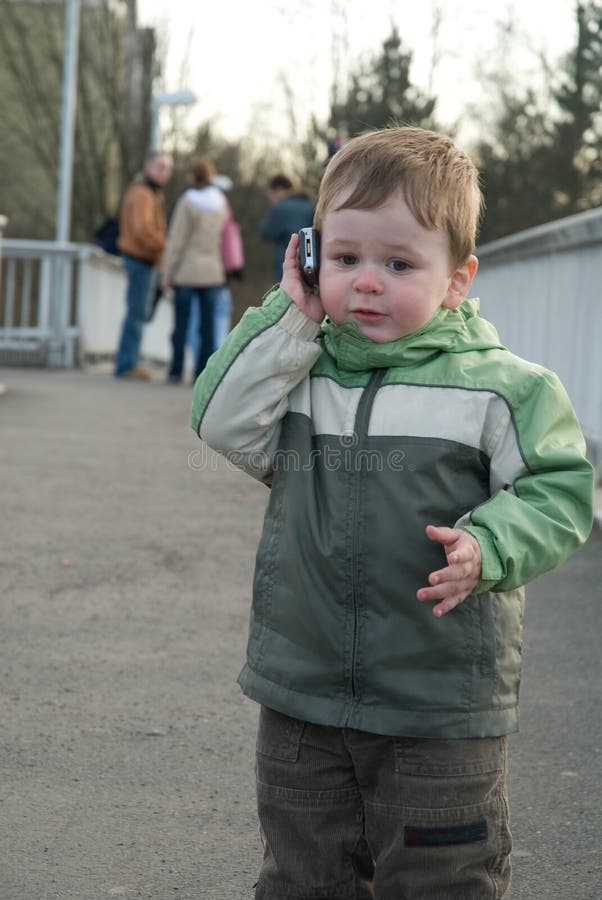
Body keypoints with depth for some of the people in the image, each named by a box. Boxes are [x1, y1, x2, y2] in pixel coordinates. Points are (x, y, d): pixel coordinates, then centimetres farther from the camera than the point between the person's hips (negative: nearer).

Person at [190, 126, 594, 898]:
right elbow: (223, 421, -8)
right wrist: (289, 317, -10)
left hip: (440, 716, -4)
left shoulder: (499, 387, -9)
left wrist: (488, 547, -26)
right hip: (301, 698, 4)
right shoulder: (301, 374, 4)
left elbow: (561, 490, -8)